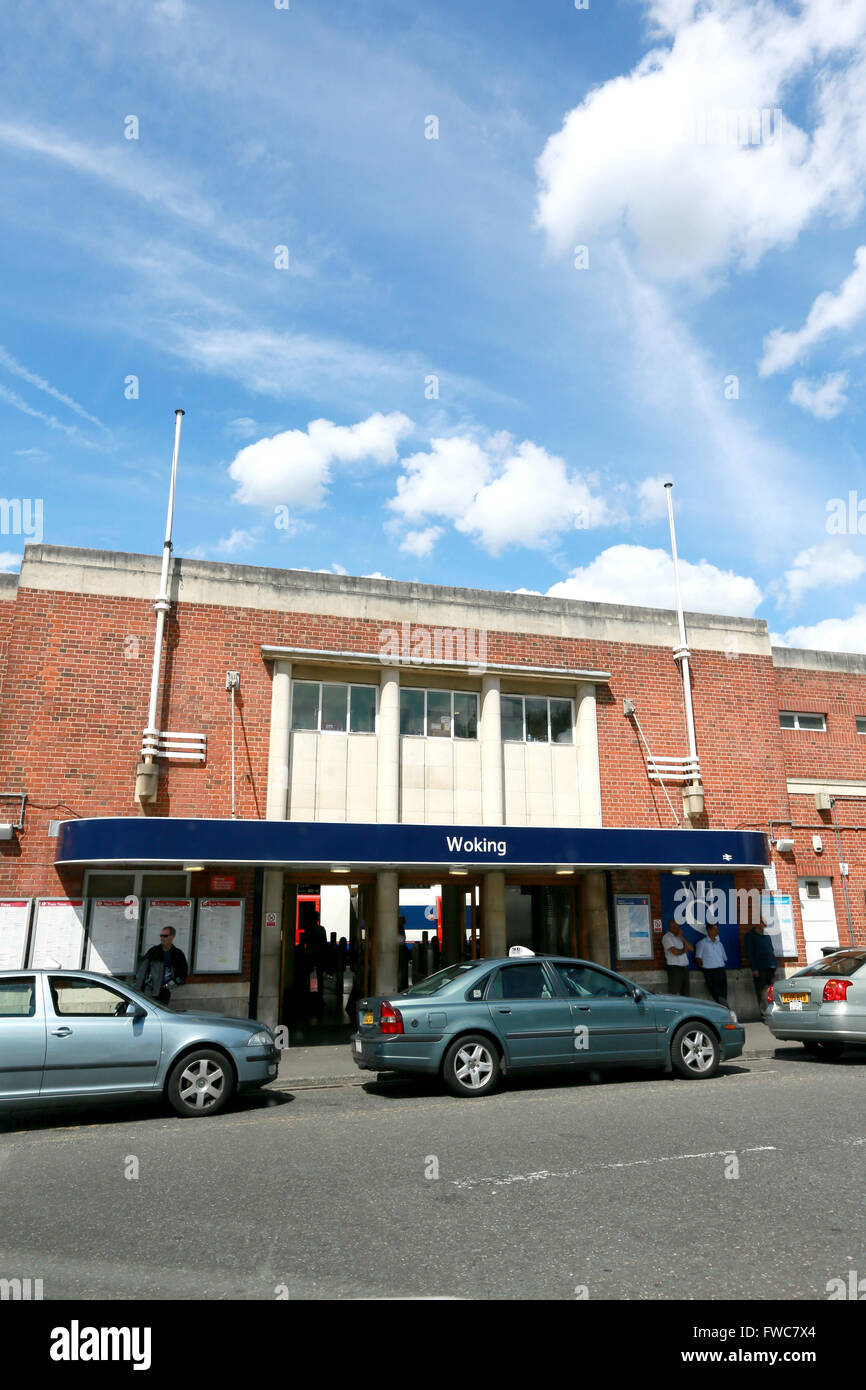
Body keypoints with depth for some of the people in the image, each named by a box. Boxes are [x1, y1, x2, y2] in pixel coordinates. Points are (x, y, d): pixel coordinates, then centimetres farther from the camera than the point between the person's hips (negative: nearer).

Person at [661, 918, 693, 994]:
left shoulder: (680, 936, 16)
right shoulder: (667, 937, -6)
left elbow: (691, 948, 5)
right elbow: (675, 952, -17)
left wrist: (681, 937, -2)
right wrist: (684, 949, 2)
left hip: (685, 967, 7)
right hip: (674, 967, -7)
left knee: (685, 993, 9)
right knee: (674, 994, -7)